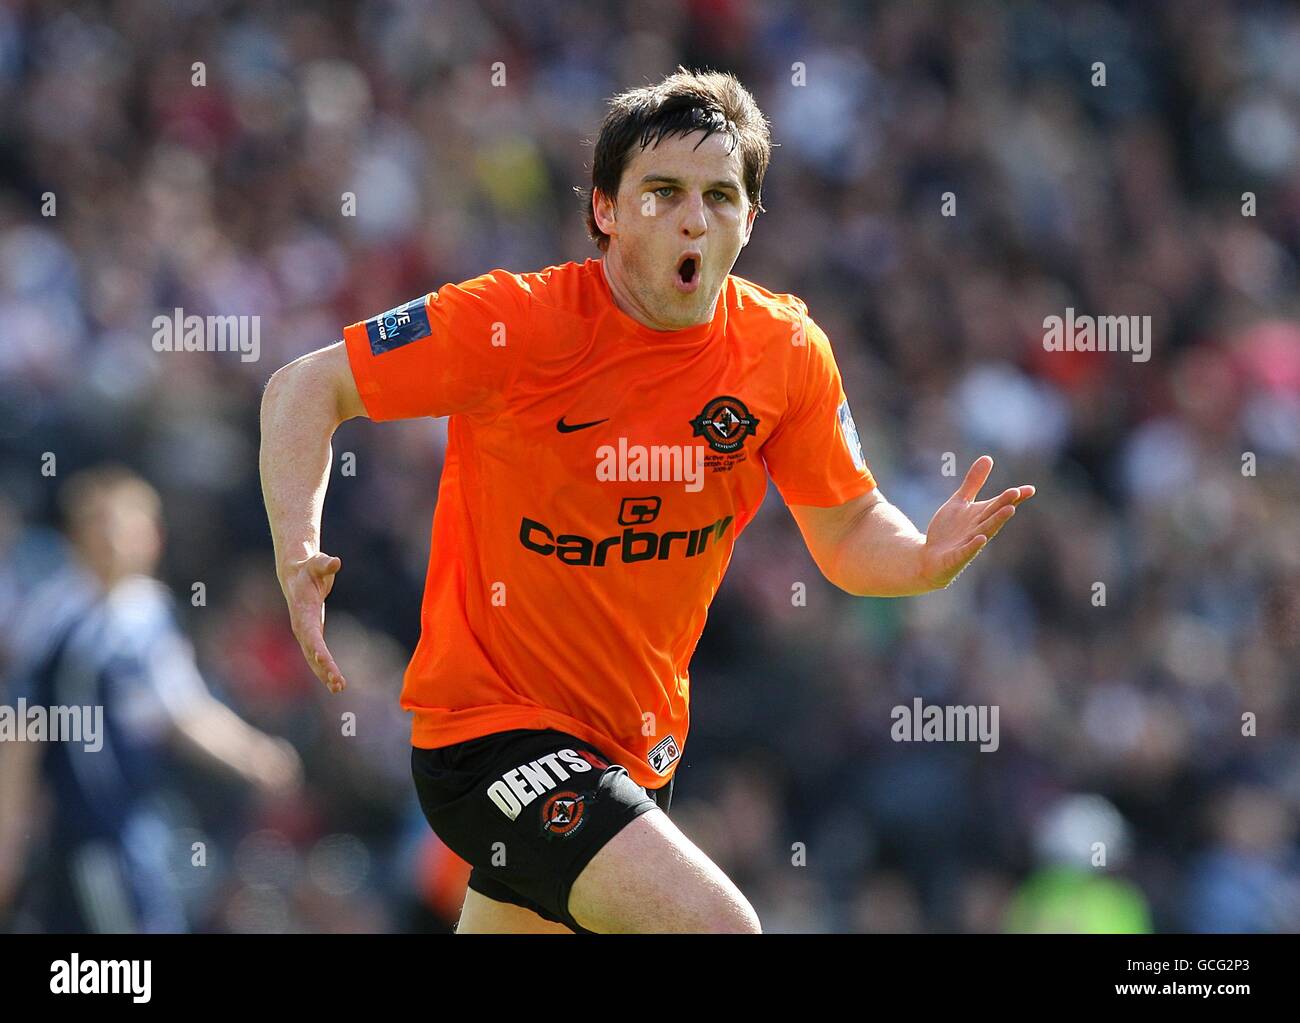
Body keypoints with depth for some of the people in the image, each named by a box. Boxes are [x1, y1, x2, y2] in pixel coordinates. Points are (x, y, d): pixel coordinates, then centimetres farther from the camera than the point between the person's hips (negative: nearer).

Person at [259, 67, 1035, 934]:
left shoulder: (786, 350, -5)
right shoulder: (520, 323, -19)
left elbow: (850, 533, 6)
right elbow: (307, 388, -11)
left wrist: (926, 560, -17)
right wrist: (298, 554, -27)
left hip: (638, 748, 7)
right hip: (490, 728, -6)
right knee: (718, 926, -26)